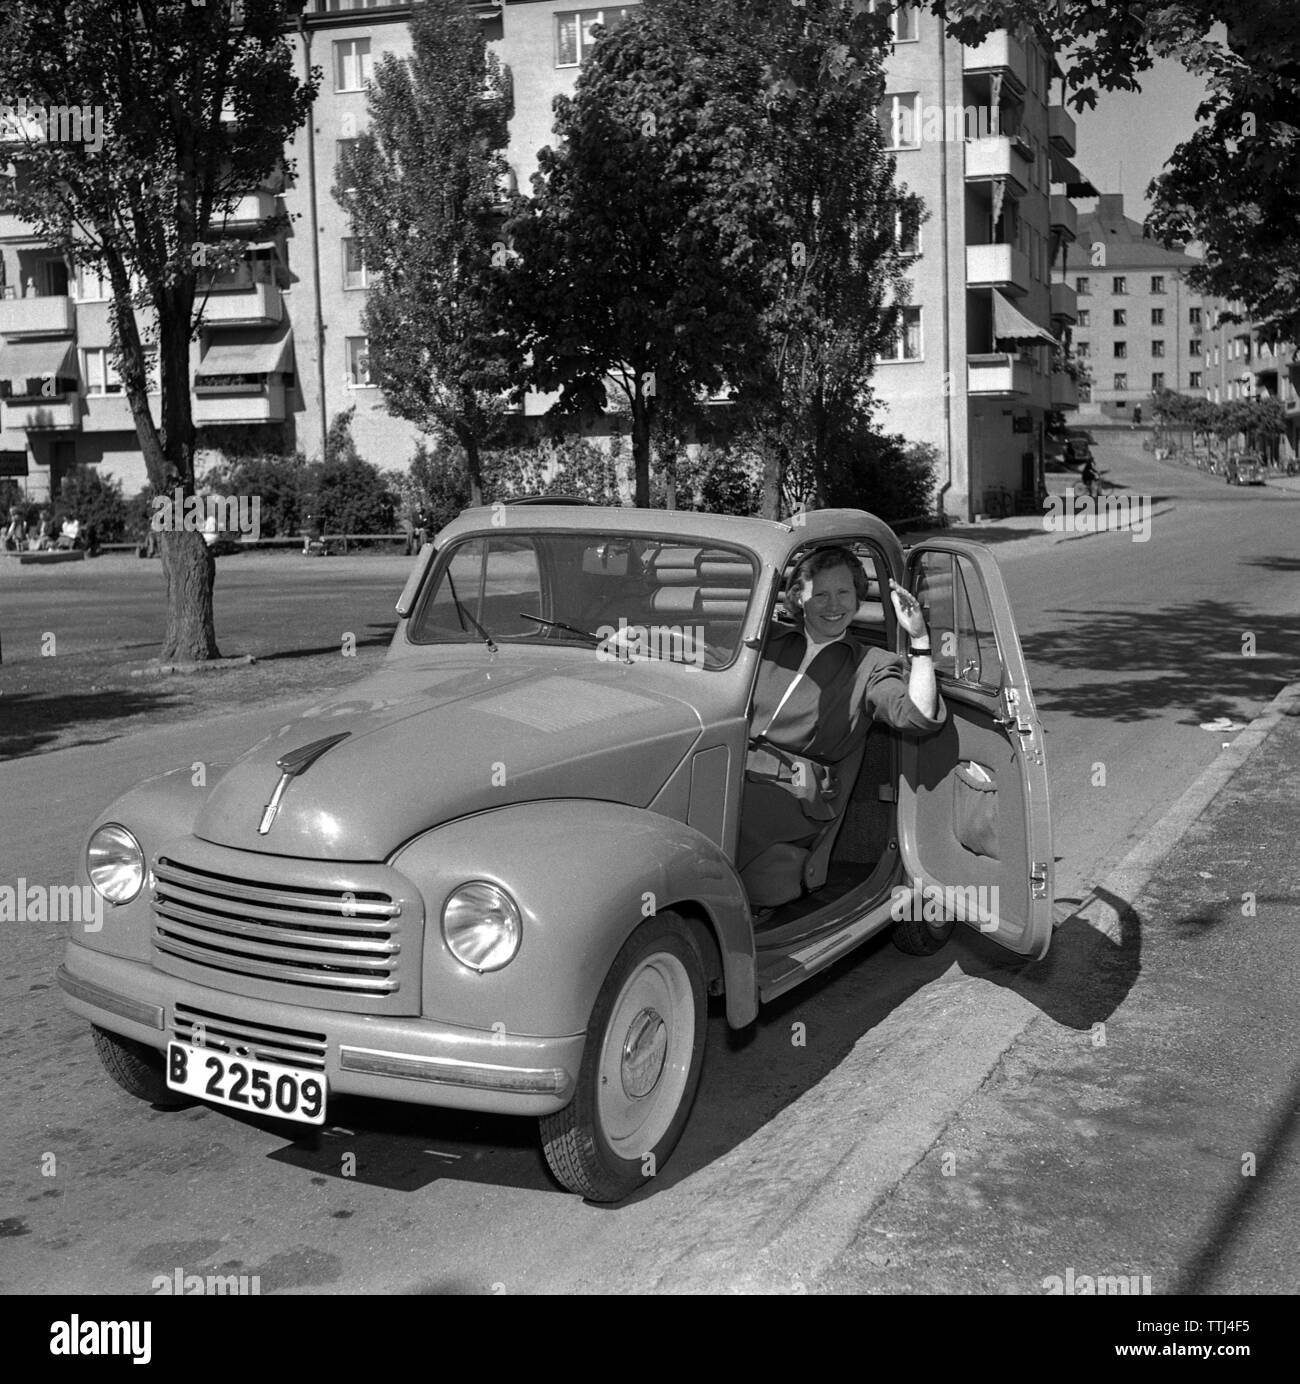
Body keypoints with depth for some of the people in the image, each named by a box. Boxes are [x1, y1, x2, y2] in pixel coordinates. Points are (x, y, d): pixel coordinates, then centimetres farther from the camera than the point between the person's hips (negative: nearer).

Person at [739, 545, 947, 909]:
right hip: (731, 772, 5)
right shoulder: (768, 639, 22)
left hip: (790, 794, -5)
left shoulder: (871, 667, 12)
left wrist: (919, 639, -7)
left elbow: (920, 717, -4)